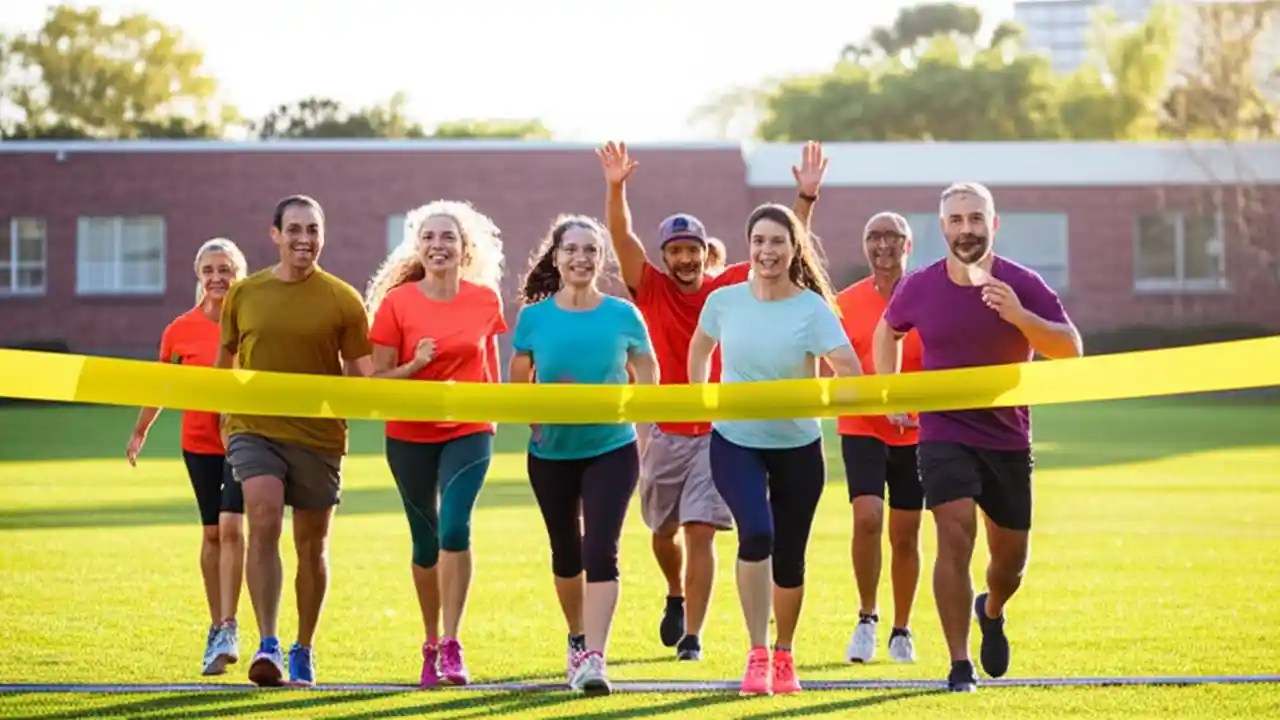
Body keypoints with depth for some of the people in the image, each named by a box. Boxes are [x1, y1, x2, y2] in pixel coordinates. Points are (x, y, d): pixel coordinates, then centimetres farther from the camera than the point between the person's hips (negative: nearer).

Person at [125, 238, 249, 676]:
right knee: (212, 533, 9)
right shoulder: (181, 330, -2)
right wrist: (140, 431, 19)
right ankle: (217, 628, 21)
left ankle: (228, 629, -12)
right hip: (200, 441, 2)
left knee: (231, 526, -15)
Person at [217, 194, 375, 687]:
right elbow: (225, 360, 17)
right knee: (264, 520, -22)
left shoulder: (343, 300, -1)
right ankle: (268, 645, -23)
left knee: (312, 546, 9)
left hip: (318, 437, 0)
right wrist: (224, 412, 16)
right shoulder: (243, 294, 4)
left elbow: (361, 373, 3)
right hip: (254, 429, 0)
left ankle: (302, 652, 26)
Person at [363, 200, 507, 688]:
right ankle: (431, 645, 25)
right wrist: (414, 366, -22)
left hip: (468, 431, 0)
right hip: (410, 436, 0)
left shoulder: (485, 299, -1)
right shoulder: (397, 302, -7)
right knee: (426, 540, 9)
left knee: (454, 526, -20)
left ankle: (451, 645, -17)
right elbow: (376, 378, -6)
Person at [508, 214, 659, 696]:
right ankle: (577, 638, 40)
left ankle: (594, 658, -18)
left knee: (601, 551, -14)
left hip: (612, 449, -2)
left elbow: (647, 381, 3)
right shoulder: (534, 317, -4)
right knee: (566, 552, 17)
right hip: (551, 453, 2)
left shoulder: (623, 315, -6)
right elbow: (517, 387, 5)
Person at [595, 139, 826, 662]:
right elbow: (621, 237, -13)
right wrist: (616, 188, -28)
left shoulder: (729, 288, 0)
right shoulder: (651, 290, -1)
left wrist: (806, 196, -13)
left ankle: (692, 635, -4)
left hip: (717, 431, -1)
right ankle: (676, 597, 45)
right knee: (664, 531, 15)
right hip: (663, 431, 1)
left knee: (700, 533, -8)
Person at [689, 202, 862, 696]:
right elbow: (700, 348, 17)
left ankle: (784, 657, 31)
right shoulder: (724, 301, -3)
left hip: (798, 446, 0)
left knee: (789, 557, 8)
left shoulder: (812, 309, -12)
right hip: (735, 442, 0)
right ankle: (757, 655, -15)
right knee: (756, 533, -24)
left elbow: (851, 373, -19)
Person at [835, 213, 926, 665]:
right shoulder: (846, 303, 1)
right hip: (861, 429, 0)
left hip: (914, 433, 0)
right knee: (866, 518, -18)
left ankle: (901, 631, 22)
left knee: (905, 534, 8)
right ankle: (866, 618, -1)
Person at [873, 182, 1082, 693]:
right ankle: (960, 666, -15)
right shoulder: (919, 288, -4)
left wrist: (1020, 316, -31)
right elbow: (888, 330, 18)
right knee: (956, 536, -20)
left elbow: (1071, 350, -17)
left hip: (1008, 439, 1)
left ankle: (991, 612, 47)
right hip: (944, 434, -1)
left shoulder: (1023, 285, -9)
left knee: (1010, 557, 10)